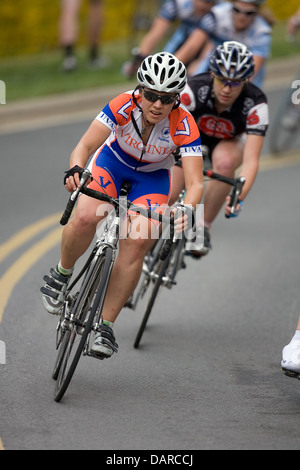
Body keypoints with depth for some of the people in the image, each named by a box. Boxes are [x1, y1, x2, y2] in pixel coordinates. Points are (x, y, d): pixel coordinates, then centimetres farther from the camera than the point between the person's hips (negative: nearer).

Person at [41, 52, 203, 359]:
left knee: (137, 242, -21)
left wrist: (186, 210, -56)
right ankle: (61, 274, 2)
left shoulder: (184, 126, -30)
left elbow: (195, 183, -35)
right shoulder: (124, 106, -30)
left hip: (152, 177, 0)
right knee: (85, 218, -29)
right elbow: (85, 145, -35)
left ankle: (106, 325, -10)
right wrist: (75, 169, -58)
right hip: (112, 162, 0)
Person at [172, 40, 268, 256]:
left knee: (225, 160, -34)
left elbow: (251, 160, -38)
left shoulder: (256, 105, -34)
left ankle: (203, 227, -17)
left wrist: (239, 197, -55)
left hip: (229, 142, 0)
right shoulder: (193, 89, -35)